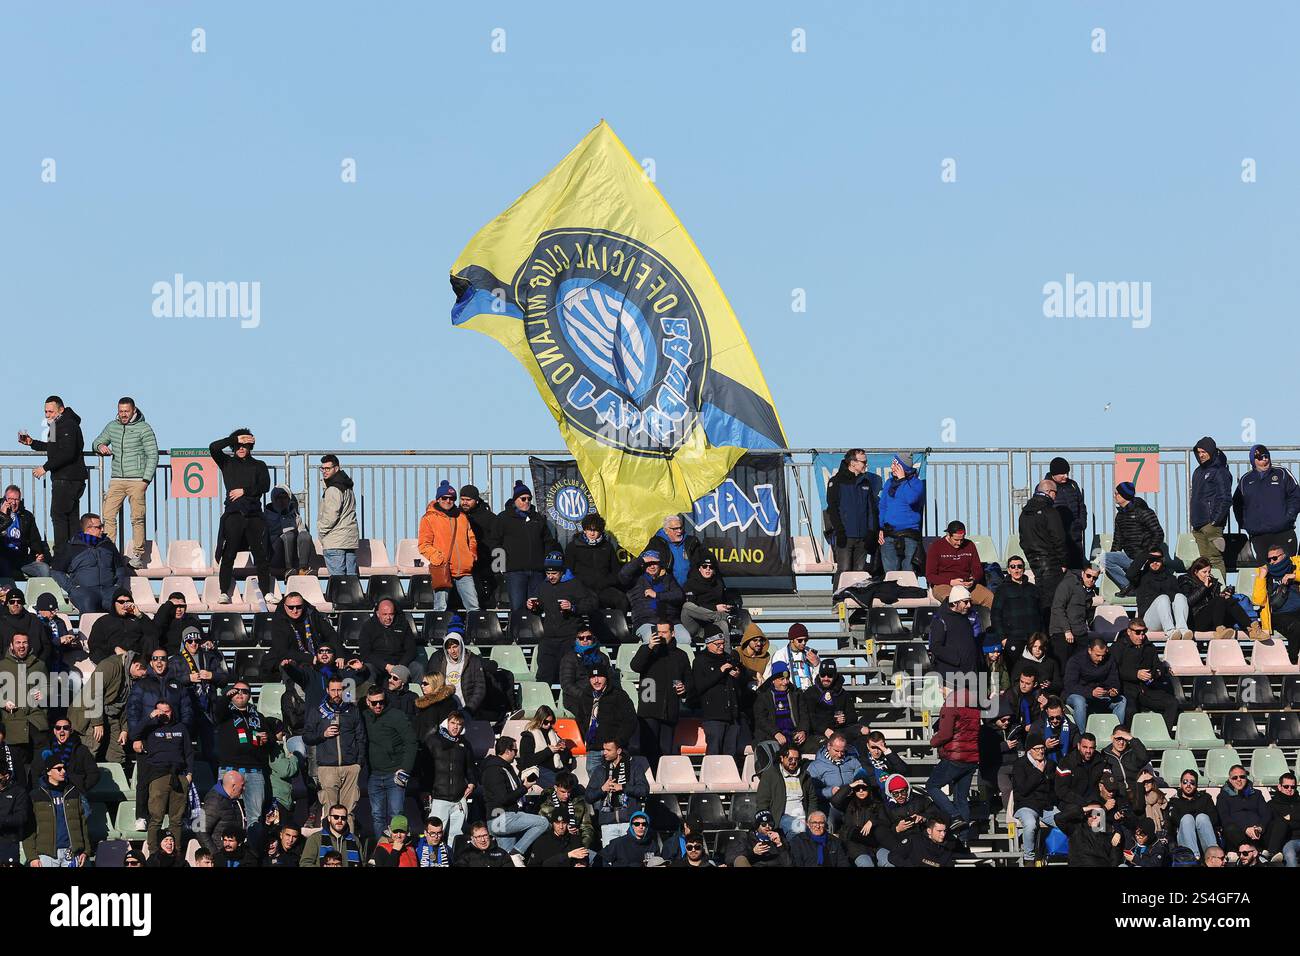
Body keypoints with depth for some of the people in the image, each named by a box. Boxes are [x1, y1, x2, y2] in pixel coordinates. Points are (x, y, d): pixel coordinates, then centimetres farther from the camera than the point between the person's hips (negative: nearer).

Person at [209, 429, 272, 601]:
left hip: (254, 513, 1)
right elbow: (213, 448, -2)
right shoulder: (227, 463, 14)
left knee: (261, 555, 0)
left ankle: (267, 592, 4)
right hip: (233, 514, -1)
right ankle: (224, 593, -6)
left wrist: (244, 491, -4)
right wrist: (235, 439, 0)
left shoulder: (259, 465, 16)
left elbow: (265, 486, 4)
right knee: (228, 555, -6)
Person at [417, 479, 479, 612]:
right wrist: (438, 558, -15)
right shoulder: (429, 519, 3)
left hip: (464, 571, 4)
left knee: (473, 606, 1)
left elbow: (472, 540, 26)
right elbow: (424, 545, -1)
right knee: (441, 608, -7)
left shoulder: (462, 517, 17)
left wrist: (472, 555, 9)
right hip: (442, 571, -4)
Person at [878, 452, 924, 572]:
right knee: (890, 572, 3)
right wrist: (880, 529, 5)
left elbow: (911, 499, -21)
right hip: (889, 535, 4)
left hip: (909, 535, -4)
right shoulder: (889, 483, 13)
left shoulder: (916, 483, -1)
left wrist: (902, 479, -10)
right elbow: (882, 507, 16)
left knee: (908, 572, -6)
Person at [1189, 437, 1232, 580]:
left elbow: (1226, 499, -12)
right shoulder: (1198, 472, 19)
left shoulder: (1220, 472, -7)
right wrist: (1193, 518, 16)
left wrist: (1216, 519, -15)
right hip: (1198, 524, 9)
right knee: (1204, 560, 8)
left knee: (1215, 558, -12)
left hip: (1211, 523, -9)